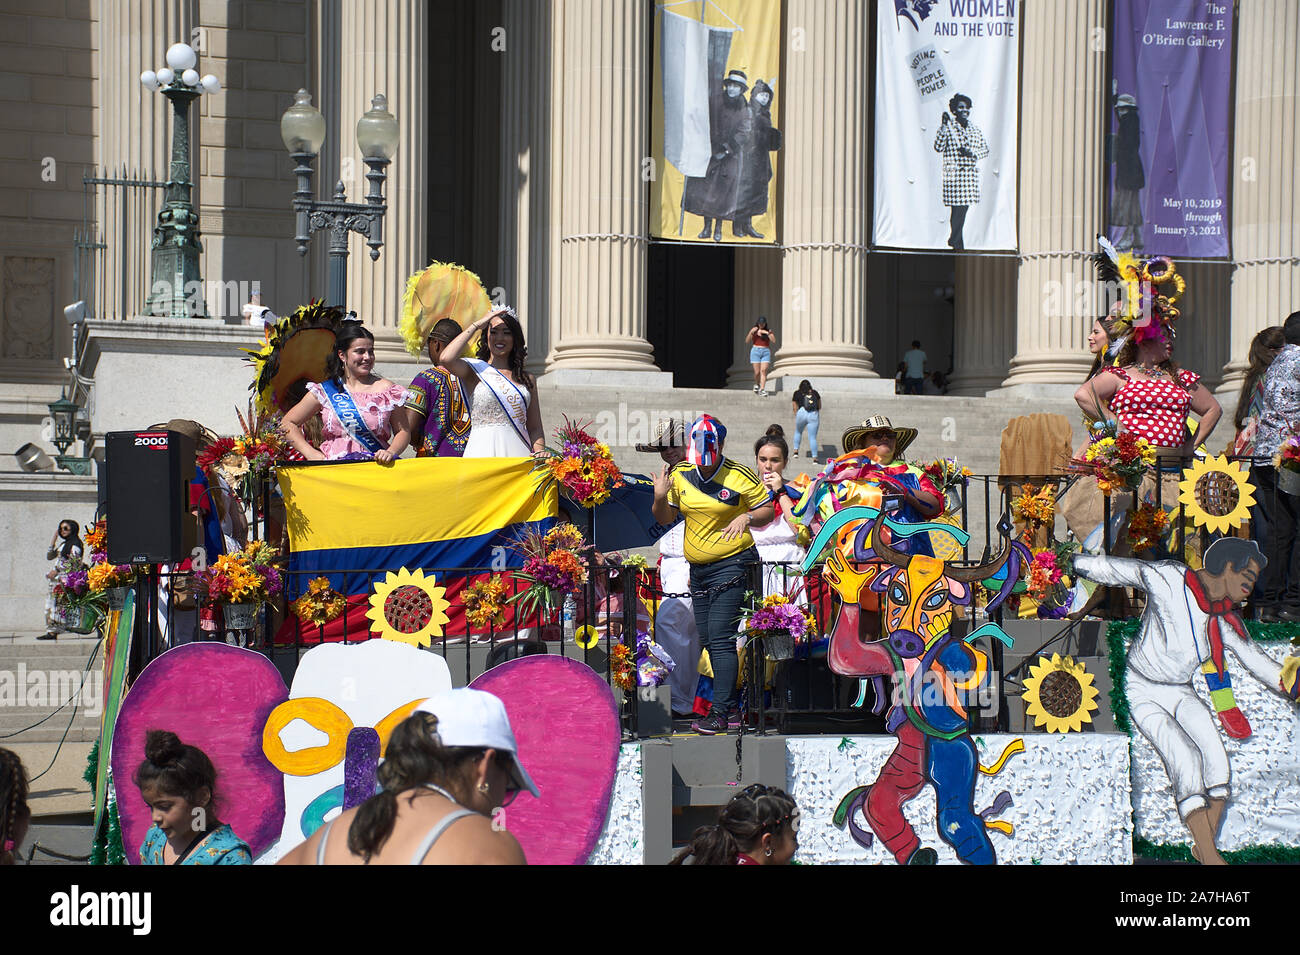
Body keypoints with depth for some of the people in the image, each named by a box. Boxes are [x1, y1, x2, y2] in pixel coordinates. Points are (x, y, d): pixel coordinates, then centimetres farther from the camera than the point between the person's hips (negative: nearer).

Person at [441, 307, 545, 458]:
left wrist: (539, 453, -5)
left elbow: (535, 429, 17)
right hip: (483, 452, -2)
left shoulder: (527, 379, 18)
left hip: (519, 452, 2)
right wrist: (477, 325, -1)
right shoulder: (475, 370, 9)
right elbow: (446, 359, -13)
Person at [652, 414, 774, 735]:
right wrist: (660, 498, -9)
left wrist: (746, 517, -19)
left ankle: (720, 712, -13)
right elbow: (665, 518, 12)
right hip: (698, 567, 6)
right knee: (708, 639, 9)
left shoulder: (739, 476, -9)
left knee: (720, 638, -13)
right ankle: (731, 708, 18)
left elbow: (768, 509, 1)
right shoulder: (680, 475, 4)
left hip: (731, 564, -6)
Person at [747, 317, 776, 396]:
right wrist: (751, 332, -16)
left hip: (766, 352, 0)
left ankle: (762, 390, -15)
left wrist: (767, 333, -14)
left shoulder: (768, 331, 8)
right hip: (755, 351, 0)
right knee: (757, 372, -3)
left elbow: (774, 341, -3)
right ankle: (757, 385, 27)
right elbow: (747, 340, -2)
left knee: (763, 370, -12)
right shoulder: (754, 330, 6)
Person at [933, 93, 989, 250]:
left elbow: (985, 149, 17)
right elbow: (938, 147, -10)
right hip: (954, 173, -5)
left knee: (964, 206, 6)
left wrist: (973, 153, -3)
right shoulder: (949, 127, 0)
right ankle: (957, 244, 0)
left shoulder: (975, 128, 14)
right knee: (958, 208, -8)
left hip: (971, 173, 5)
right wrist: (943, 127, -16)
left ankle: (953, 241, 19)